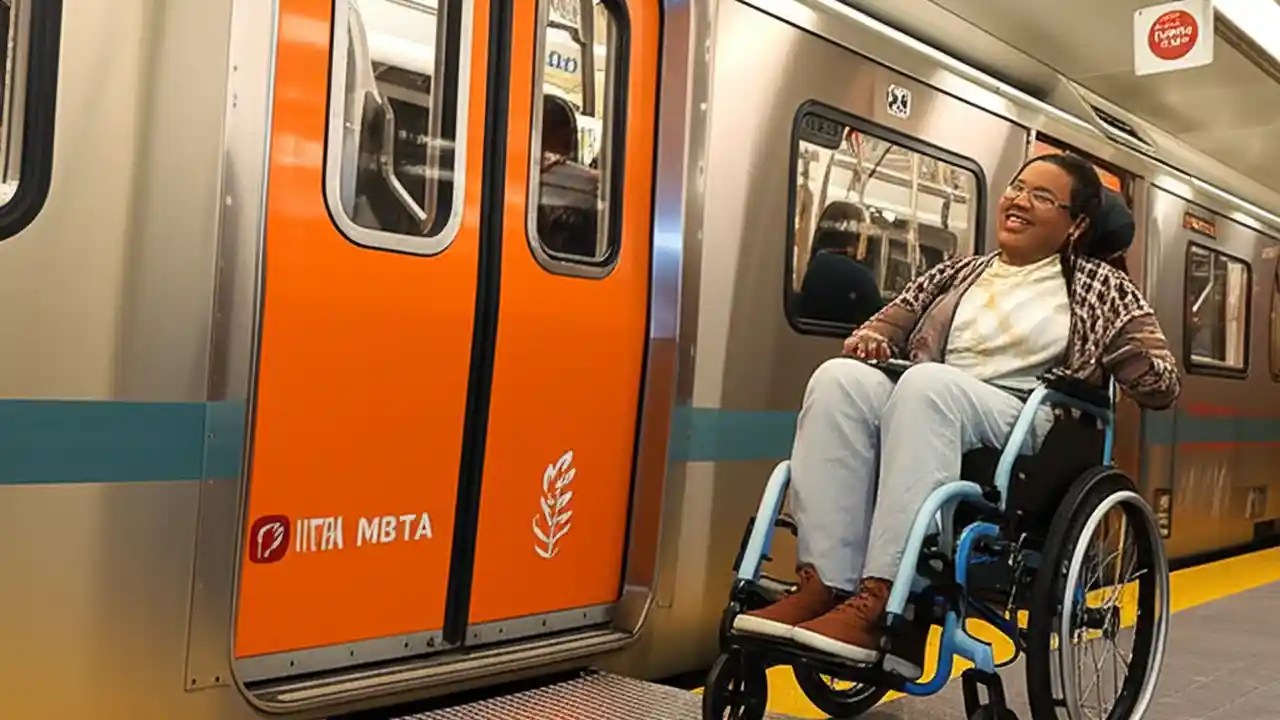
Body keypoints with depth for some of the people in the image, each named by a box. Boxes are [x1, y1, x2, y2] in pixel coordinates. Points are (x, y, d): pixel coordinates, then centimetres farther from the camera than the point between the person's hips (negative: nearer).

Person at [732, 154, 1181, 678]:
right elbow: (889, 325, 27)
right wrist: (868, 338, 2)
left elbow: (1164, 385, 8)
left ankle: (879, 603, -43)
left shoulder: (1100, 287, 15)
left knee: (928, 383, -36)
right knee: (840, 377, -28)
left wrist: (1132, 350, -14)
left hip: (1027, 428, -4)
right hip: (925, 412, 4)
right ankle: (824, 584, -38)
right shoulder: (958, 273, 25)